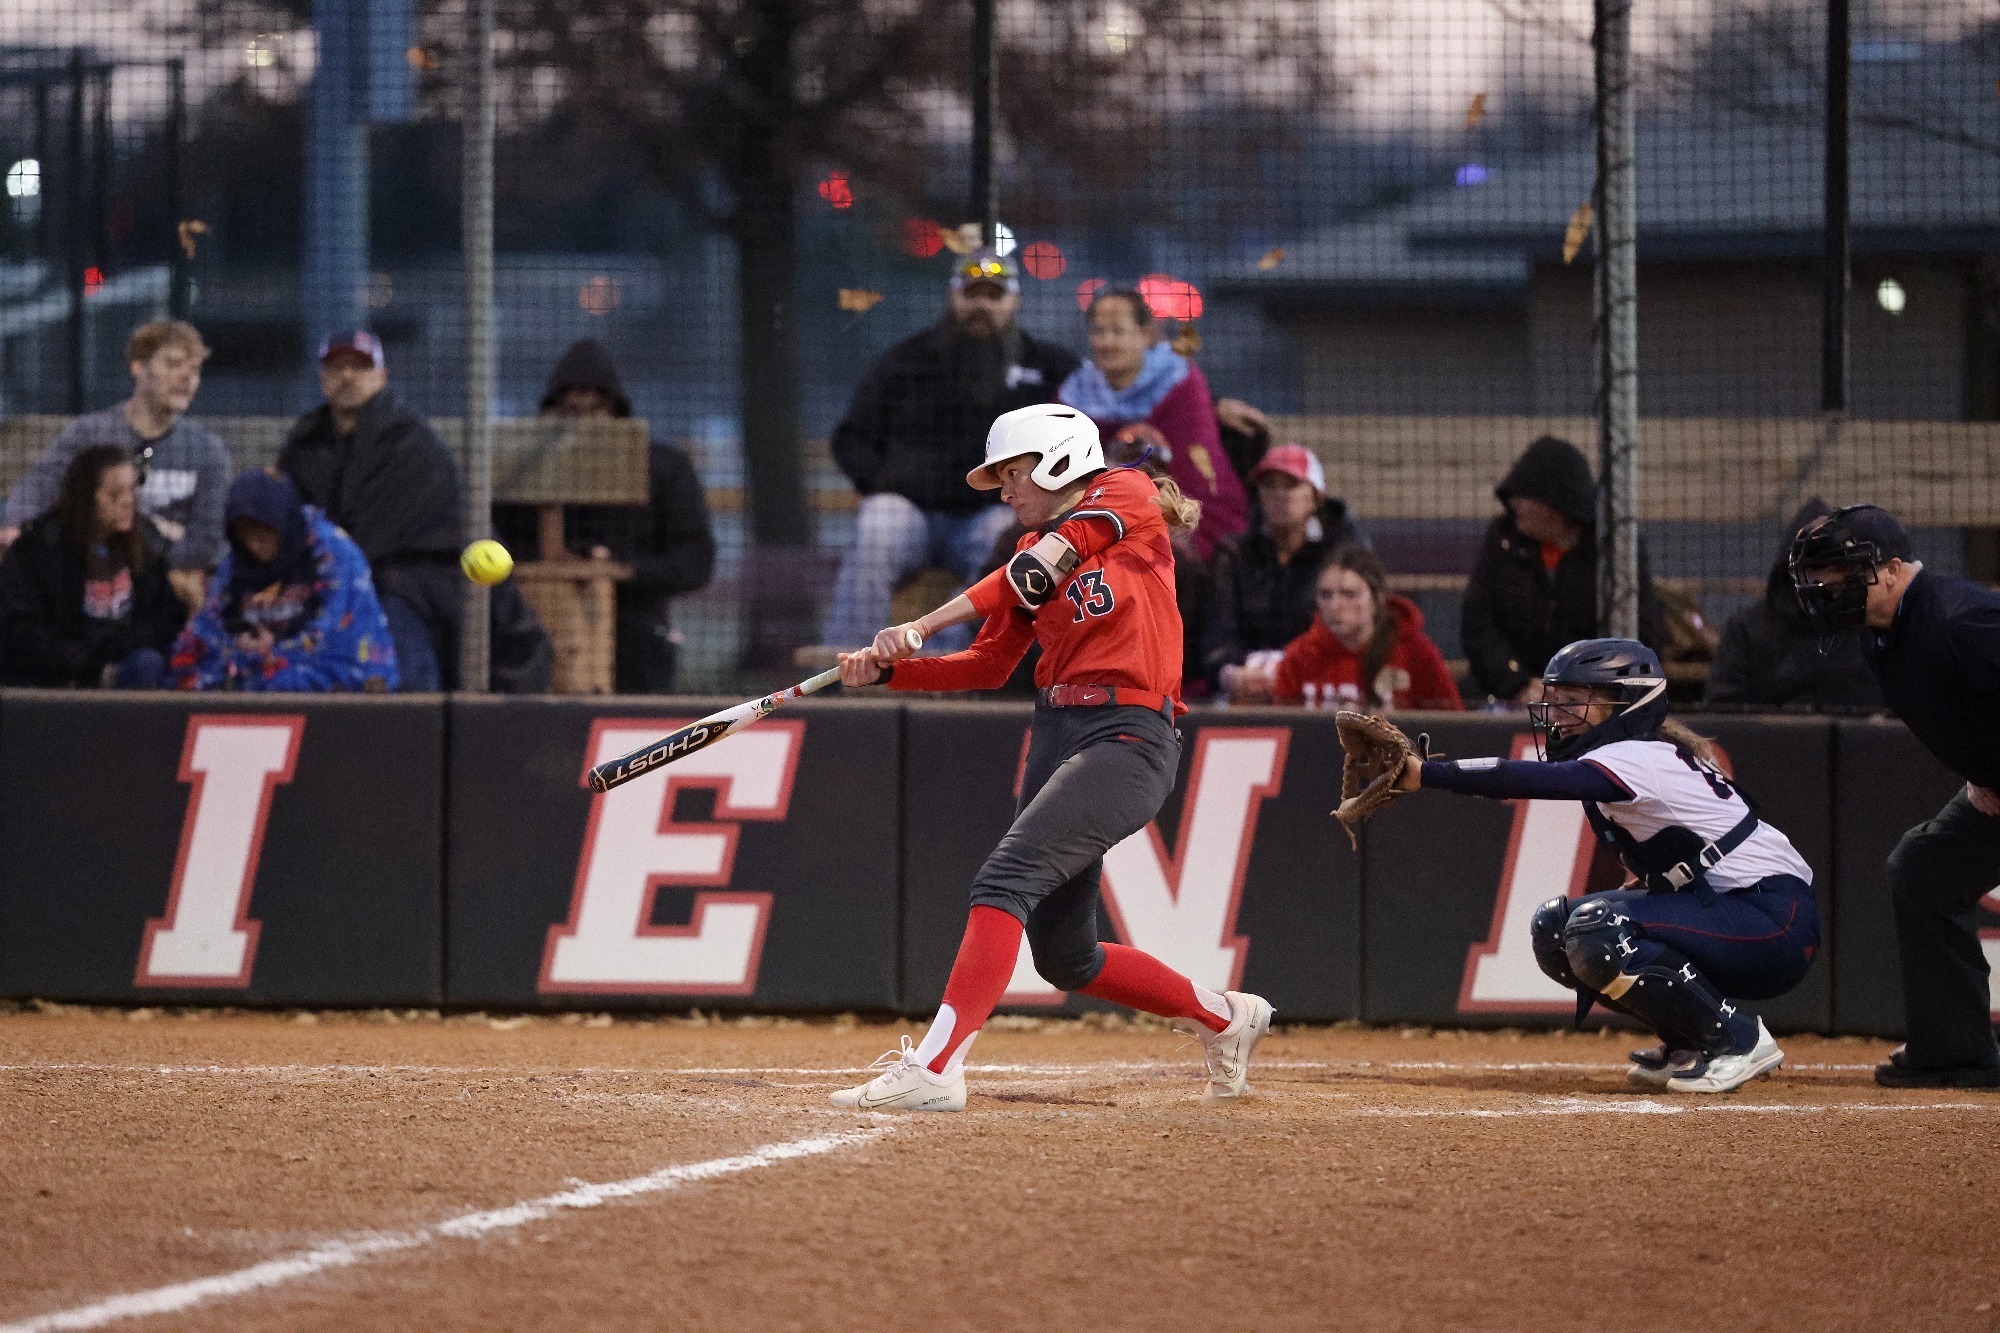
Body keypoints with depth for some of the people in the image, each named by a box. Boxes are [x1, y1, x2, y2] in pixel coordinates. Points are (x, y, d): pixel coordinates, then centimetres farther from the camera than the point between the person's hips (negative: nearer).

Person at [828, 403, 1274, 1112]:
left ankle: (934, 1067, -32)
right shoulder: (1035, 552, 19)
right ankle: (1224, 1016, 30)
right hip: (1056, 732, 9)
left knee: (1006, 877, -24)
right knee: (1064, 959, 10)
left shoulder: (1129, 496, -2)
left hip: (1130, 739, -9)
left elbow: (1042, 567, -15)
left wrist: (921, 626, -19)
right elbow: (987, 665, 16)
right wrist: (887, 669, 1)